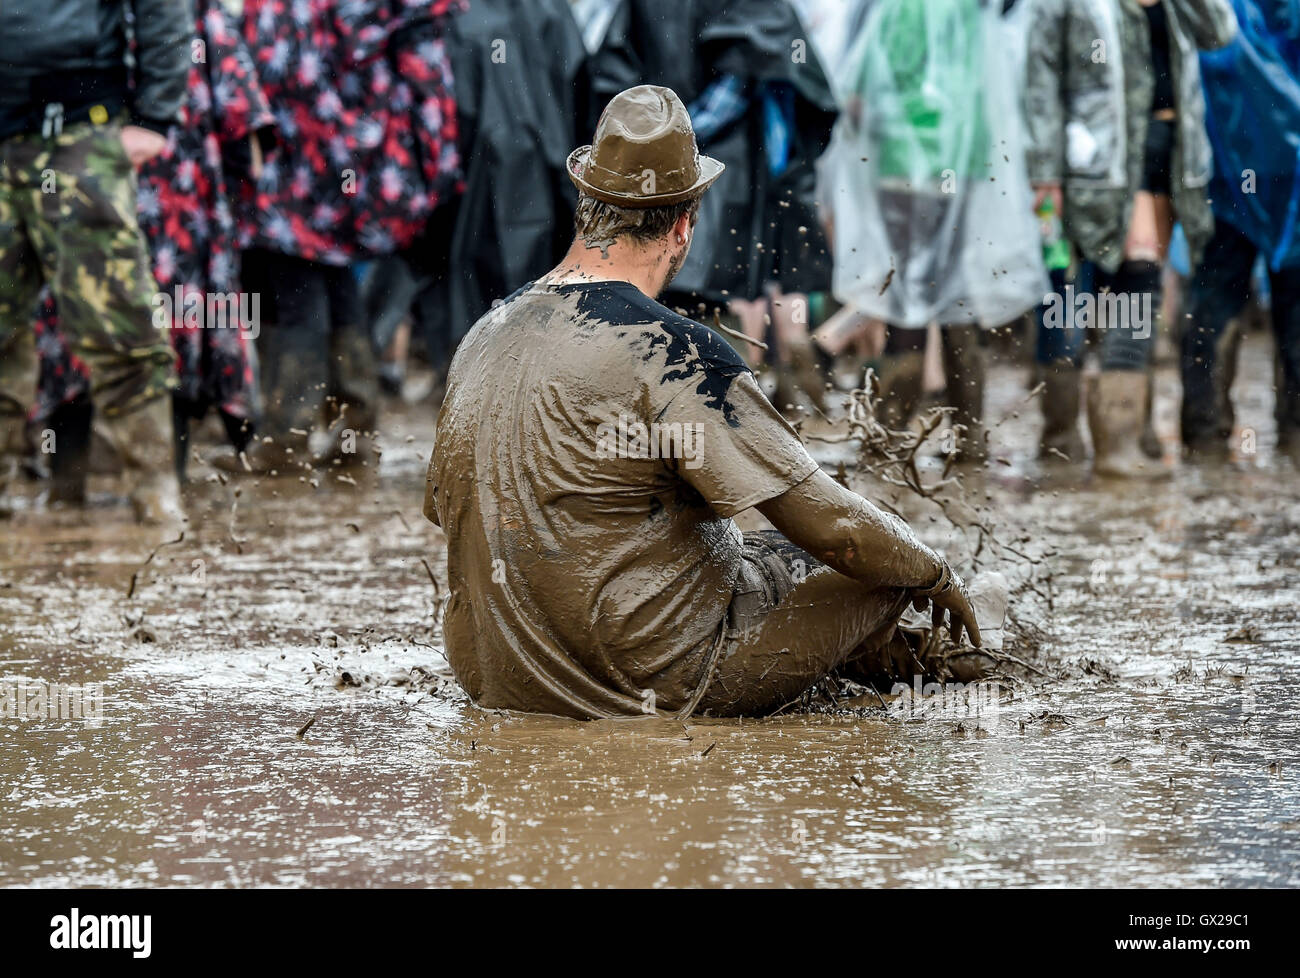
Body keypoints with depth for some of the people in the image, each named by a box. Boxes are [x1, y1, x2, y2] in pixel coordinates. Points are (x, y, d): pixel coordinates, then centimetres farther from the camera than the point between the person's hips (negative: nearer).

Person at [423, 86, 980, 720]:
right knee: (882, 568, 11)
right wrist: (935, 573, 3)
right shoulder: (674, 356, -20)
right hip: (650, 686, -8)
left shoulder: (485, 334, 2)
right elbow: (830, 523, -17)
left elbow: (442, 506, 16)